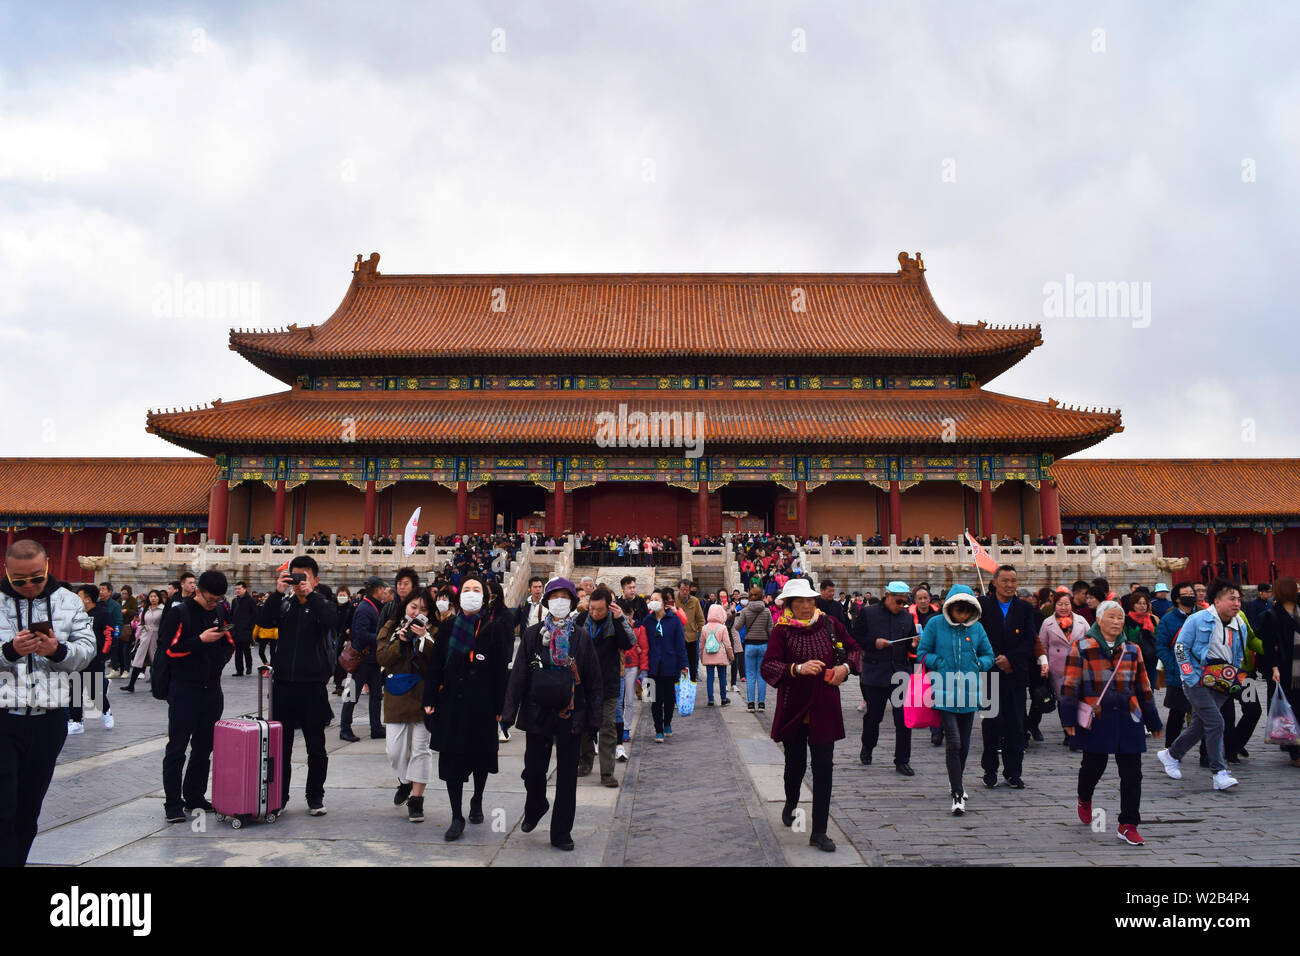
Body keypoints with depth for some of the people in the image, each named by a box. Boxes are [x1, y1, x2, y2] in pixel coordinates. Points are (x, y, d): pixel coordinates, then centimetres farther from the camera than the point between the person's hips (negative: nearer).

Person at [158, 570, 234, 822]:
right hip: (183, 690, -5)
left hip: (212, 690, 5)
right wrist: (200, 640, -19)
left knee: (204, 748, 11)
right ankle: (173, 804, 4)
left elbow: (230, 645, 17)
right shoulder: (178, 613, -7)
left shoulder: (220, 612, 9)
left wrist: (219, 659, -2)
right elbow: (169, 650, -13)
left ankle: (195, 798, 22)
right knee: (177, 748, -2)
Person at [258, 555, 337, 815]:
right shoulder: (283, 603, 8)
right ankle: (279, 796, 22)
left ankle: (315, 798, 18)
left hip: (312, 684, -2)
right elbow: (263, 621, -9)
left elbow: (331, 621, -20)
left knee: (316, 747, 6)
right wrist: (278, 592, -18)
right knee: (280, 744, 10)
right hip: (283, 682, 2)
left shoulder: (323, 603, 2)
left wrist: (310, 594, -22)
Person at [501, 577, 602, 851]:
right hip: (538, 713, 0)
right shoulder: (532, 634, 2)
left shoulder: (581, 637, 2)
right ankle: (535, 808, 39)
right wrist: (509, 712, -7)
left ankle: (561, 832, 20)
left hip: (571, 715, 0)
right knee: (533, 770, 7)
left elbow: (592, 680, 3)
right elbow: (518, 674, -1)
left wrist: (593, 718, -2)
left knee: (567, 775, 6)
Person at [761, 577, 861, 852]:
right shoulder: (782, 631, -8)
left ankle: (819, 832, 10)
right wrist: (798, 668, -29)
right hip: (793, 709, -1)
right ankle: (791, 803, 46)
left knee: (823, 767, 0)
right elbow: (768, 667, -15)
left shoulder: (829, 624, 0)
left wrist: (845, 666, -7)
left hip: (825, 709, 1)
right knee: (795, 763, 14)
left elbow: (854, 649, 13)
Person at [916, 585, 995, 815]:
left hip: (969, 692, 4)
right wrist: (943, 665, -13)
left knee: (964, 743, 13)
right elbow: (922, 653, 1)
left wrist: (978, 665, -5)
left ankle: (956, 781, 35)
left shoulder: (976, 628, 6)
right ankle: (957, 795, -7)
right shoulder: (935, 624, -2)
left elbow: (988, 656, 15)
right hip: (945, 691, -3)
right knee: (953, 742, -10)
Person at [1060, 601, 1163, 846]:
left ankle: (1128, 825, 10)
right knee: (1094, 765, 7)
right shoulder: (1082, 648, -1)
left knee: (1132, 773, 0)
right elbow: (1071, 685, -3)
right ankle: (1085, 799, 39)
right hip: (1095, 720, -3)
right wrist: (1069, 719, -8)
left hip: (1127, 719, 3)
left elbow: (1143, 688, 17)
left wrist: (1153, 722, 18)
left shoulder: (1132, 650, 12)